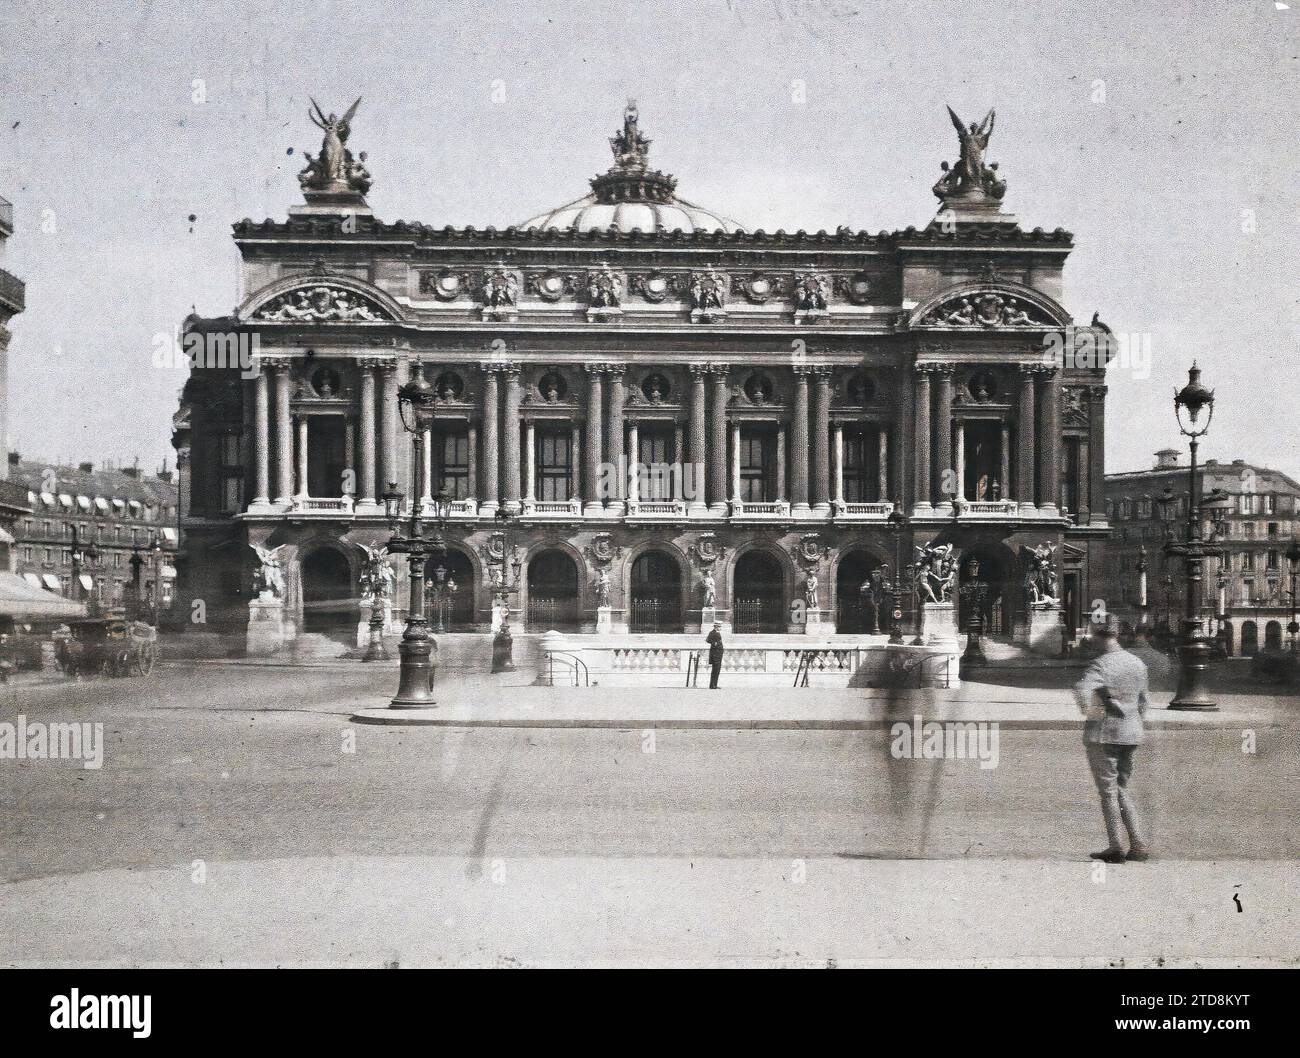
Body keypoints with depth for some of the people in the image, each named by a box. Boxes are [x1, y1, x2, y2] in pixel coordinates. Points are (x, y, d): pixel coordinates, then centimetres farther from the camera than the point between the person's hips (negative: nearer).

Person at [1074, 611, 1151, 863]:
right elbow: (1142, 702, 19)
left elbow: (1083, 689, -33)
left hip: (1104, 732, -7)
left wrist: (1088, 710, -18)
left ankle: (1116, 847, 5)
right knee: (1122, 787, 17)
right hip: (1131, 733, 7)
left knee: (1108, 790, 2)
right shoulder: (1137, 663, 9)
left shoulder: (1102, 664, -15)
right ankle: (1138, 844, 11)